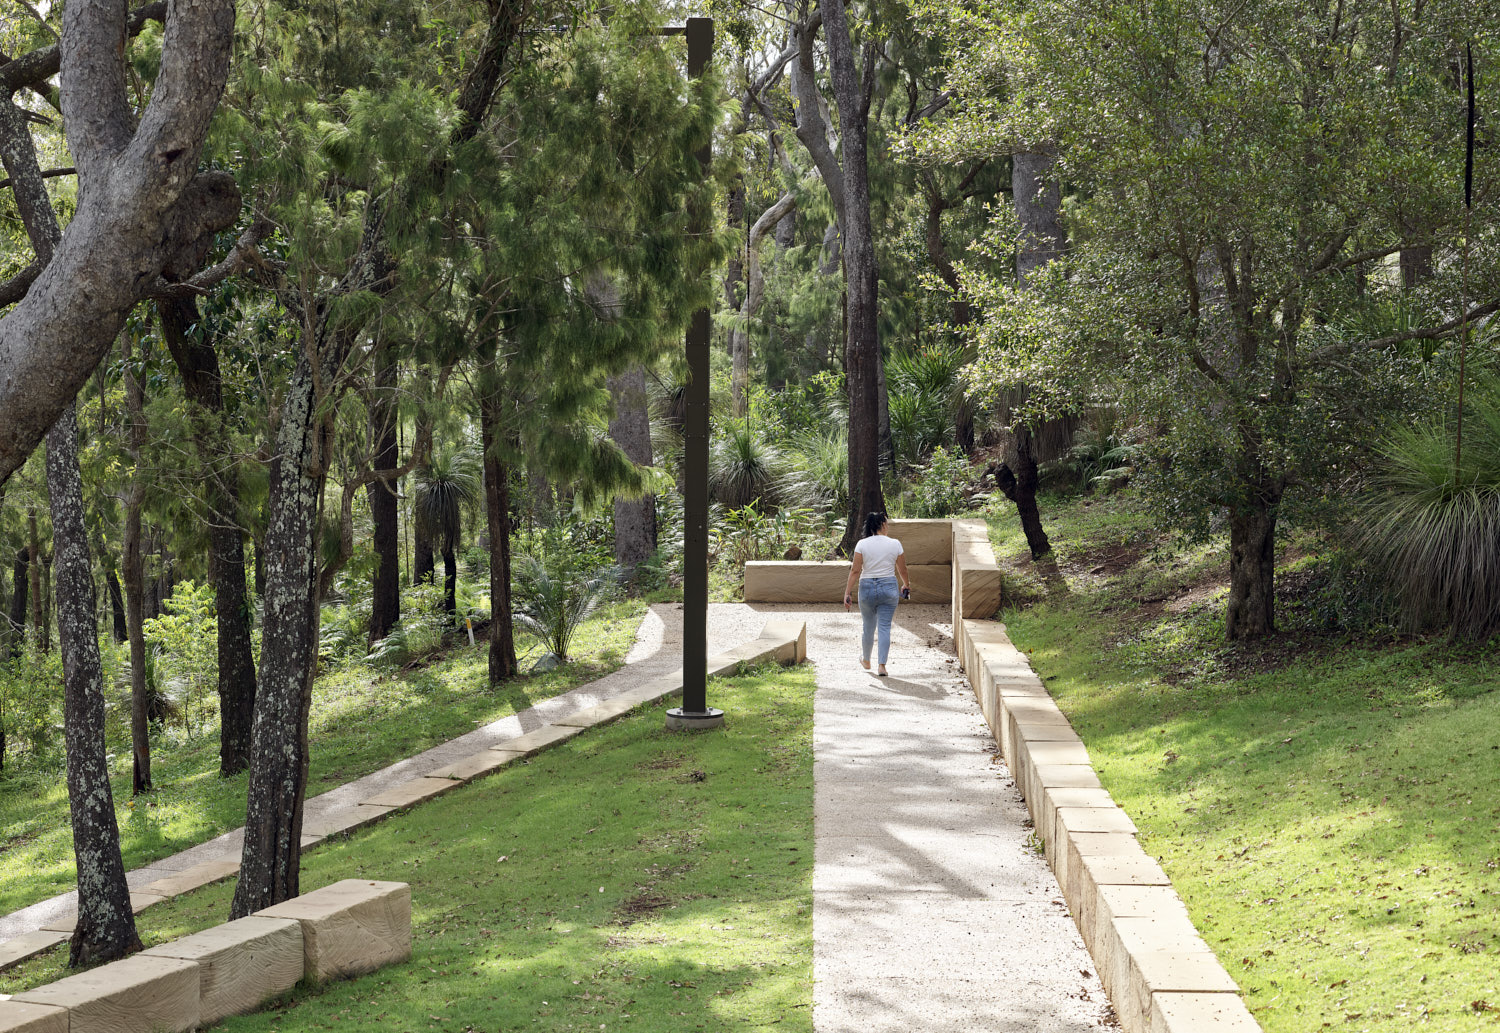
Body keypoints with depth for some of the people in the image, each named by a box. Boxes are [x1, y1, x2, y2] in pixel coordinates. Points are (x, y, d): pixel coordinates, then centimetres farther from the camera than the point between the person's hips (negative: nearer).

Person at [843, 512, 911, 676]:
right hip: (888, 588, -1)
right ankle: (882, 666, -4)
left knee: (868, 627, 15)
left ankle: (866, 661, 33)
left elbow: (855, 571, -7)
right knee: (884, 627, 2)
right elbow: (902, 571, 5)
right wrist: (906, 585, 24)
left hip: (867, 588, 1)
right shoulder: (895, 544, -4)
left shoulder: (862, 544, -5)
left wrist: (847, 592, -3)